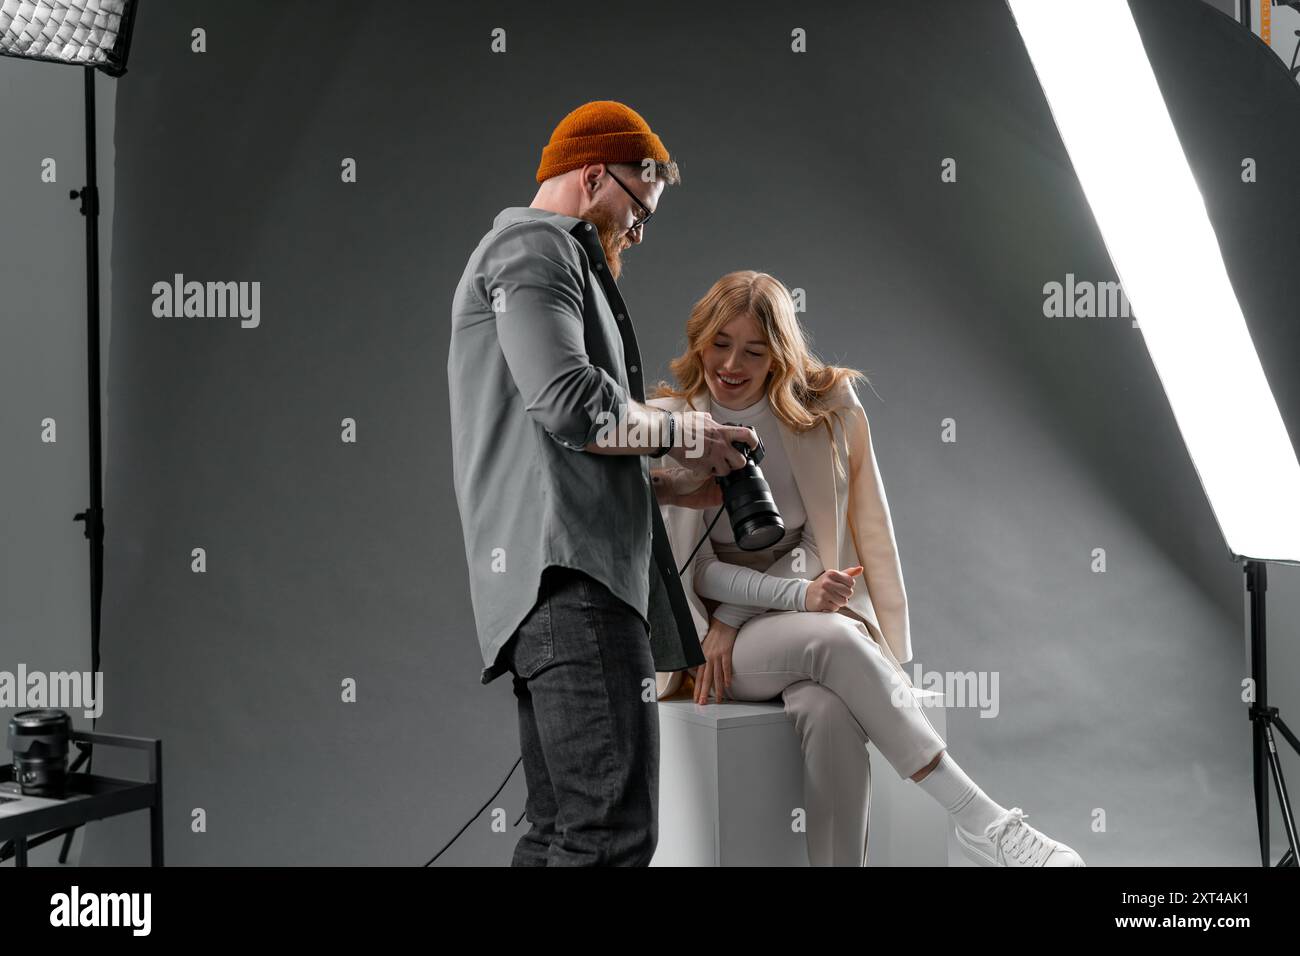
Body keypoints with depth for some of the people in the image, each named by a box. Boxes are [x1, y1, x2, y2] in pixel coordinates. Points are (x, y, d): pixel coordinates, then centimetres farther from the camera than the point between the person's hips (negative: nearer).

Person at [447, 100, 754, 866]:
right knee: (614, 830, -18)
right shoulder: (534, 245, -1)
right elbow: (569, 400, -17)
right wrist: (677, 432, -2)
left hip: (564, 583, 11)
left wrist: (664, 484, 23)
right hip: (570, 573, -11)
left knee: (564, 831, 7)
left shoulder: (546, 256, 32)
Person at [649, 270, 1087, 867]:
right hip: (719, 643, -1)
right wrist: (798, 595, -19)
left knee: (830, 714, -35)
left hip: (824, 614, 2)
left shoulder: (829, 413, 2)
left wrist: (734, 614, -13)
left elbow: (819, 548, 1)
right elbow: (690, 566, -3)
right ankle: (980, 821, -34)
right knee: (833, 638, -34)